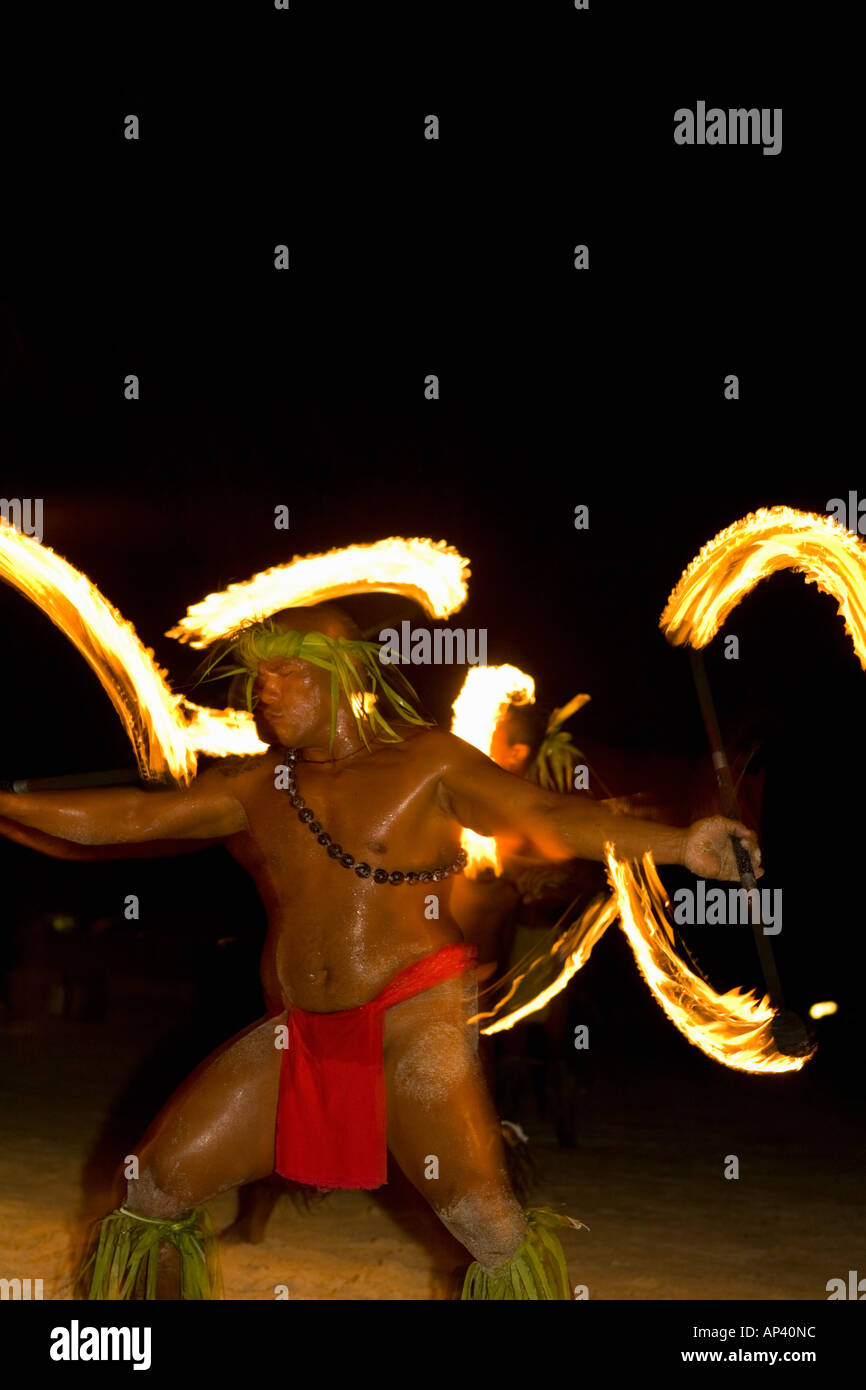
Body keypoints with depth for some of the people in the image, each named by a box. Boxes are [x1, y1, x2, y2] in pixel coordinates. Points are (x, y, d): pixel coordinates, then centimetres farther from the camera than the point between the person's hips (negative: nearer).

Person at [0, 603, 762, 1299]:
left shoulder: (426, 763, -4)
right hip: (299, 1033, 5)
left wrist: (679, 844, -25)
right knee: (153, 1185, 6)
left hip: (412, 1023, -4)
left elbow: (544, 814, -12)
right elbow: (131, 816, 6)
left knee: (488, 1222, -14)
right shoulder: (253, 788, 8)